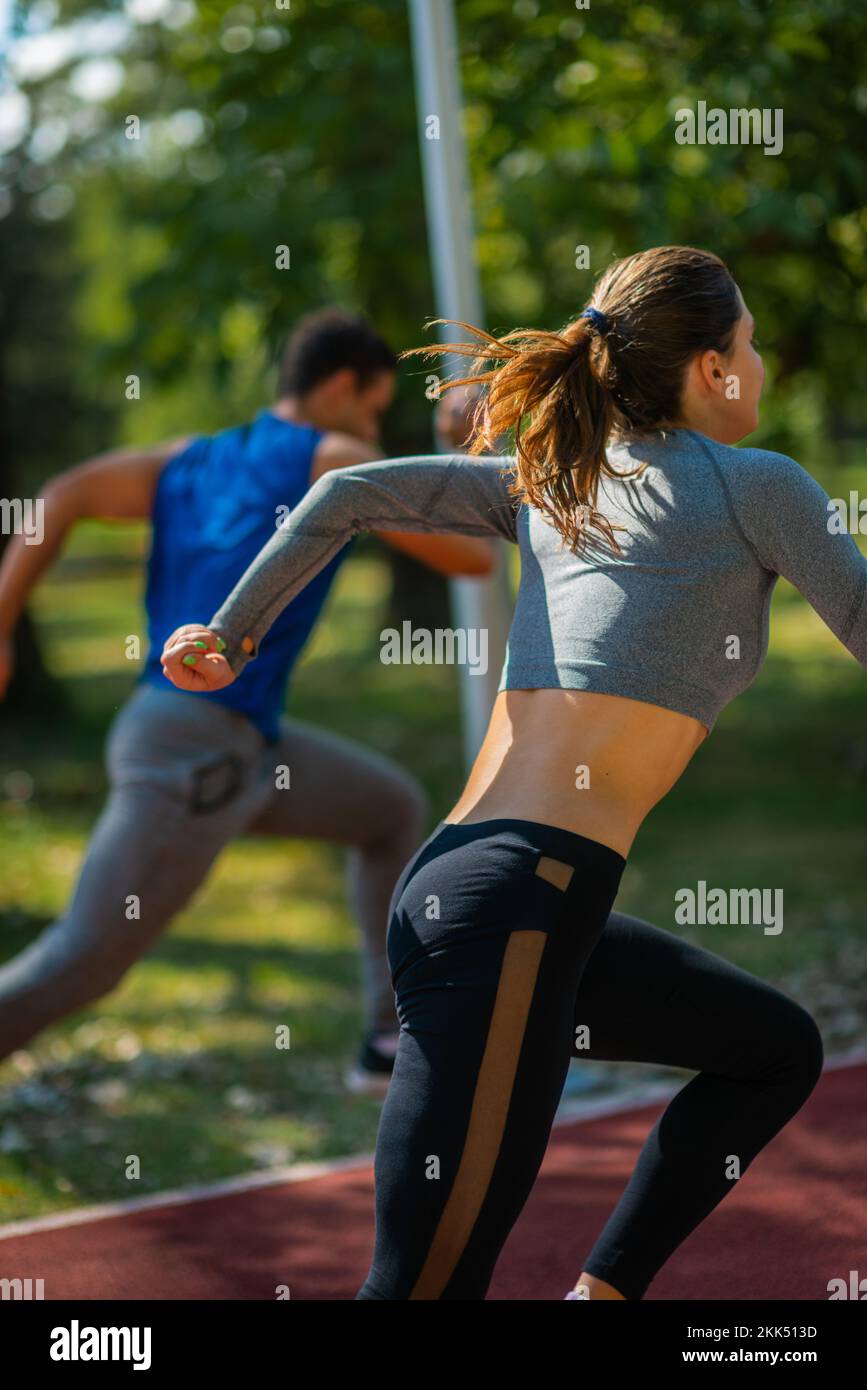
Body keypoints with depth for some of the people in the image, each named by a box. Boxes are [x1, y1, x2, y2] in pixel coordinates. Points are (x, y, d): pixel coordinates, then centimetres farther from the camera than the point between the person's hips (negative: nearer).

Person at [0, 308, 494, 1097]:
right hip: (192, 760, -10)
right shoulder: (341, 462, -6)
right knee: (82, 964, -7)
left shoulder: (194, 460, 14)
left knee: (395, 810, 20)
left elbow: (64, 498, 2)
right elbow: (472, 559, 0)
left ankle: (397, 1043, 21)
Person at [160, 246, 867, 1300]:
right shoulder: (755, 485, 3)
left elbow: (348, 493, 17)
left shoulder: (552, 482, 21)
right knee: (427, 1282, -11)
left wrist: (230, 636, 21)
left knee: (777, 1051, 25)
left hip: (450, 886, 9)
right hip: (519, 902, -9)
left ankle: (601, 1292, 18)